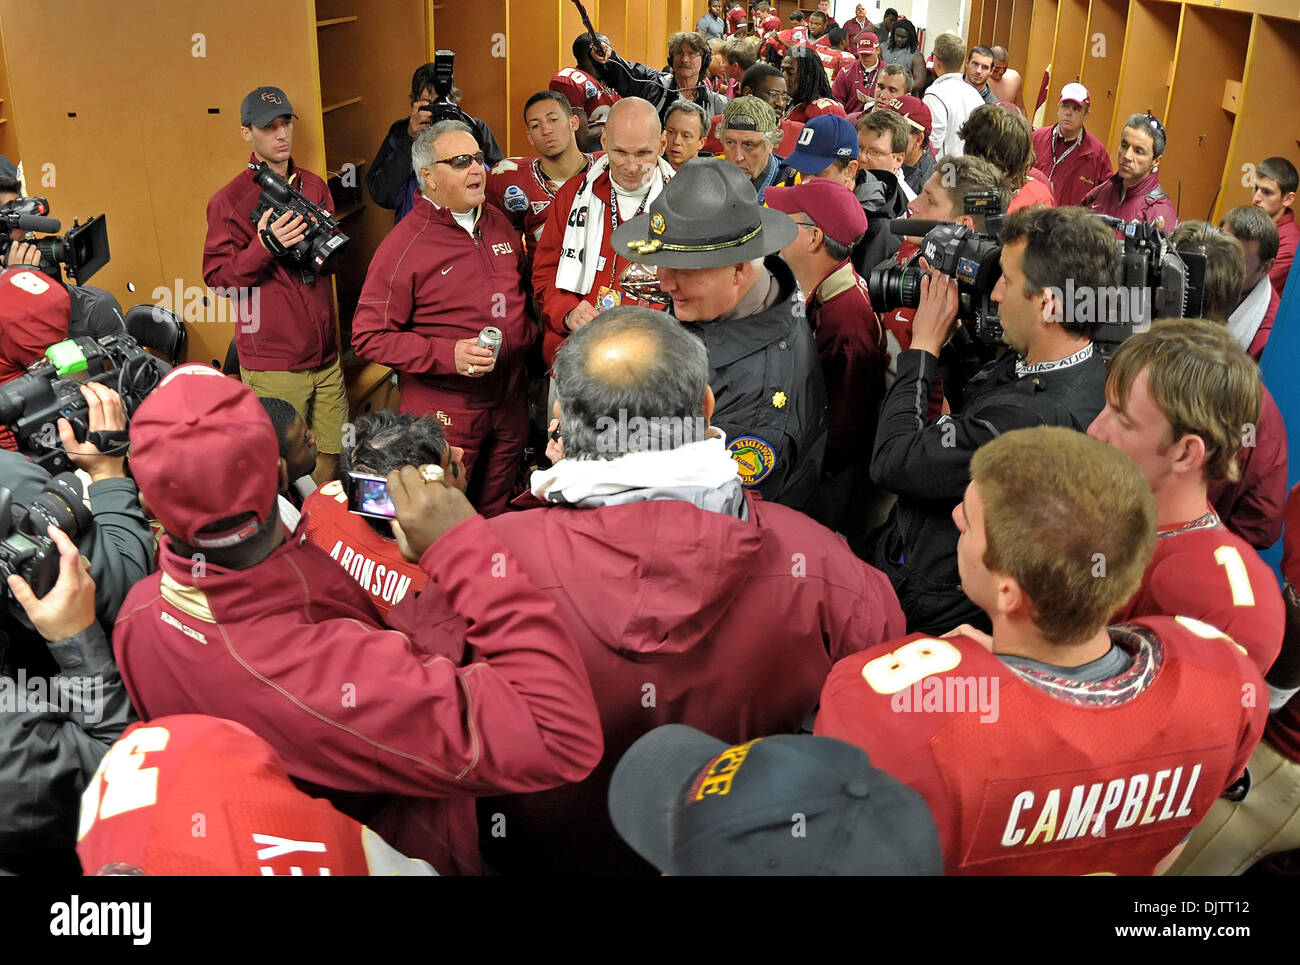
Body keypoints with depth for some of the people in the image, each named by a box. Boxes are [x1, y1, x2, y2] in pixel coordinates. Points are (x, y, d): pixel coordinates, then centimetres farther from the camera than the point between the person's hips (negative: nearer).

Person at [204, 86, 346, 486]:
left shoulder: (314, 187, 13)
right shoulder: (229, 200, -4)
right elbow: (217, 276, -6)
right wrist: (265, 246, -21)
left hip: (325, 357, 5)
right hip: (272, 366, -5)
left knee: (334, 459, 8)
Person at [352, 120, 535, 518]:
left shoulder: (499, 224, 7)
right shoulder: (404, 245, -14)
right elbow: (369, 336, -16)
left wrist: (527, 332, 8)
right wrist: (448, 354, -24)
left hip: (510, 403, 6)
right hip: (444, 413, -6)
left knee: (498, 517, 18)